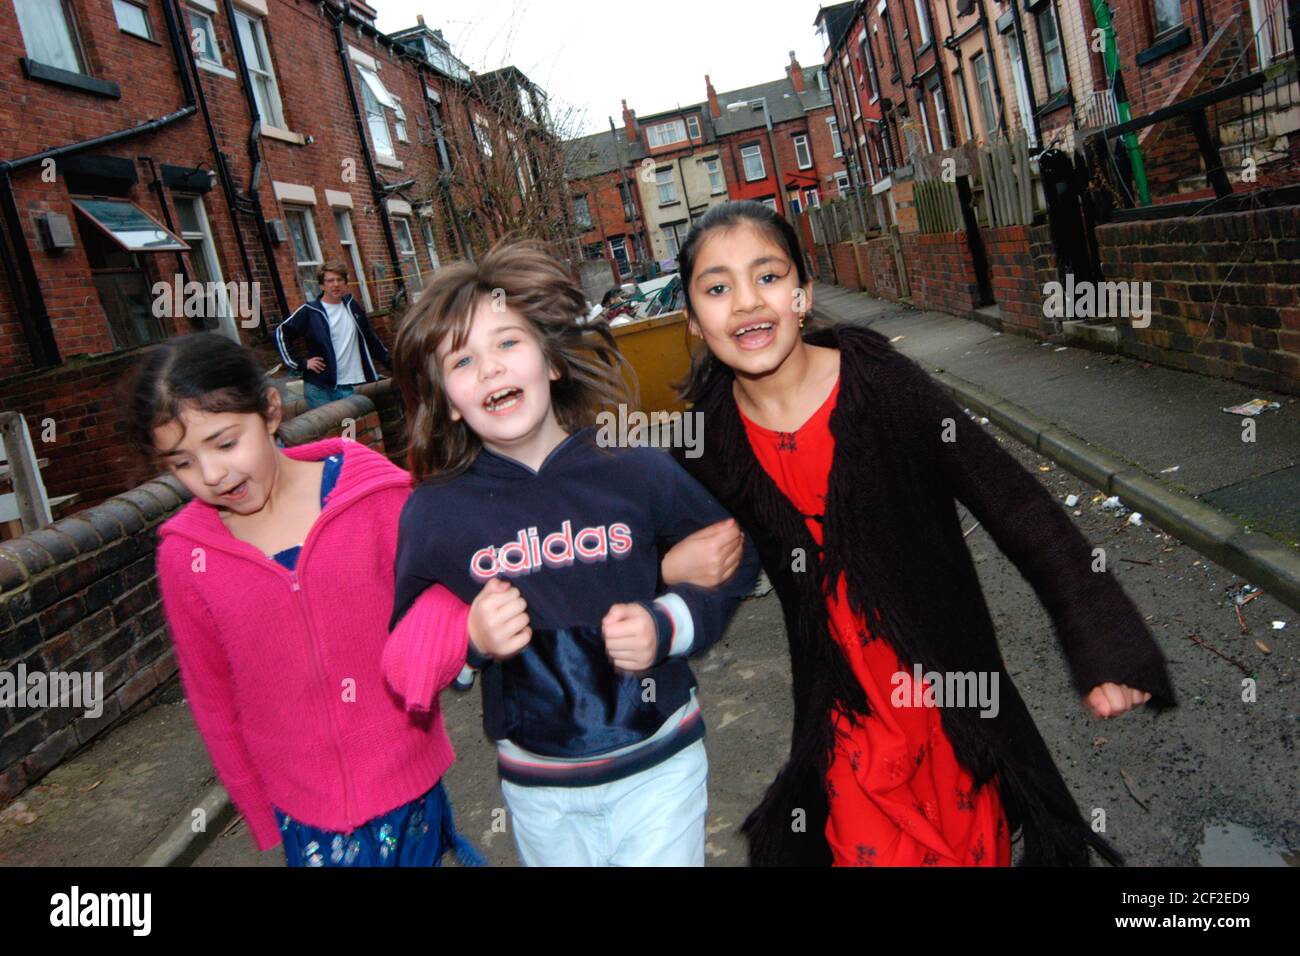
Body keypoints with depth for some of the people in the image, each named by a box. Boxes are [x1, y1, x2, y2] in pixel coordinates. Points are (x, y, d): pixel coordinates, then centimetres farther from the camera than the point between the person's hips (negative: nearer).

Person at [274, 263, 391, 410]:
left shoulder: (352, 306, 9)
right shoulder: (310, 311, -3)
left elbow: (370, 337, 18)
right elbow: (281, 333, -1)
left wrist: (391, 363, 19)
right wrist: (300, 364, -5)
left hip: (349, 387, 4)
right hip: (319, 388, -4)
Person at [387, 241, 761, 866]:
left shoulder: (640, 475, -12)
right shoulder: (433, 515, -9)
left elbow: (733, 560, 2)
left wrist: (666, 625, -14)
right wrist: (471, 642, -19)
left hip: (659, 766, -1)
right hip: (537, 789, 1)